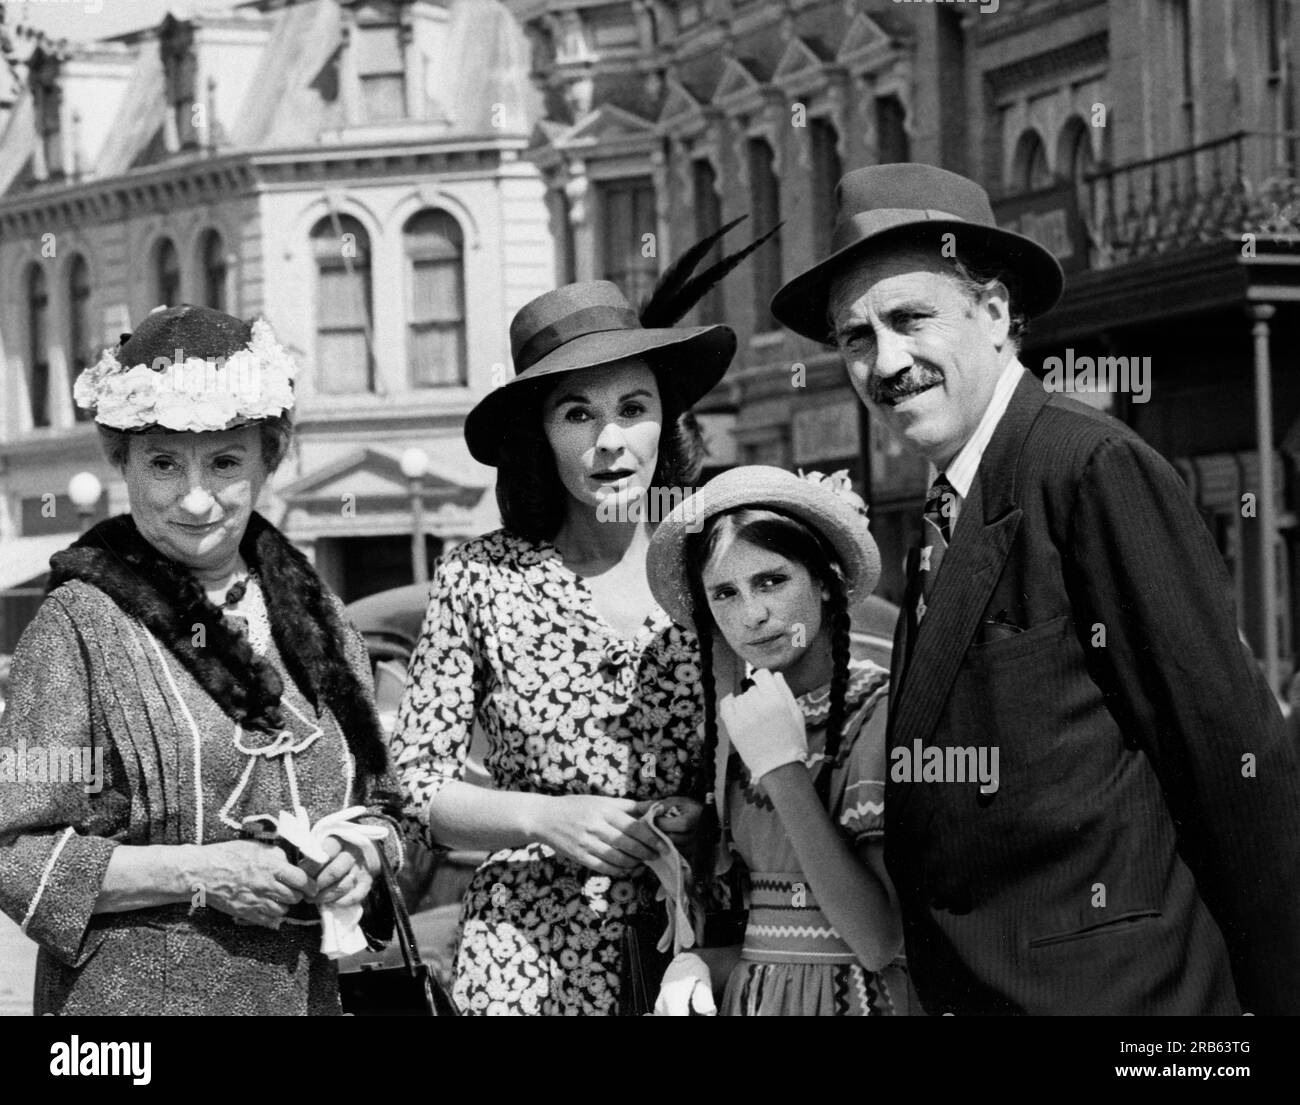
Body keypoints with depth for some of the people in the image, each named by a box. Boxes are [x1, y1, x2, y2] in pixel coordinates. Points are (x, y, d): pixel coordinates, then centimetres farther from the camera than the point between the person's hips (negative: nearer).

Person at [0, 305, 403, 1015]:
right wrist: (201, 871, -19)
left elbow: (379, 801, 17)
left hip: (303, 985, 5)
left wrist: (363, 850, -4)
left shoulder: (312, 616, 7)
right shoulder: (79, 624, -8)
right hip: (134, 991, -5)